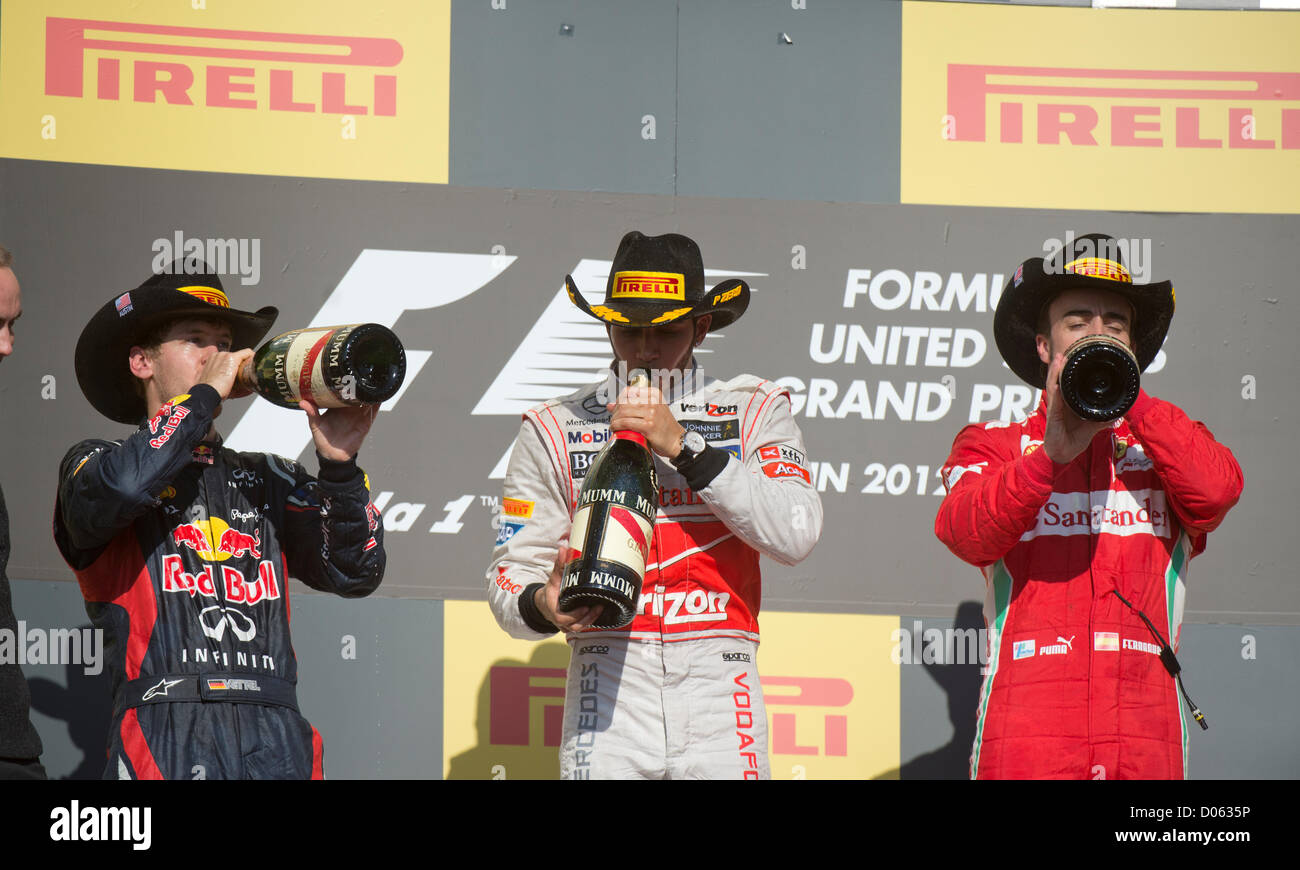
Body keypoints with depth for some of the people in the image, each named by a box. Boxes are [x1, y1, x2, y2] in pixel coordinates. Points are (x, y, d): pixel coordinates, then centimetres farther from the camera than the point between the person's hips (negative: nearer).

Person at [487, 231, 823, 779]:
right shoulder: (554, 430, 10)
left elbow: (796, 534, -7)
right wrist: (542, 606, -17)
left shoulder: (754, 411, 10)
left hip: (719, 691, 0)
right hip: (608, 684, 0)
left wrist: (683, 447, -11)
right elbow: (511, 574, 6)